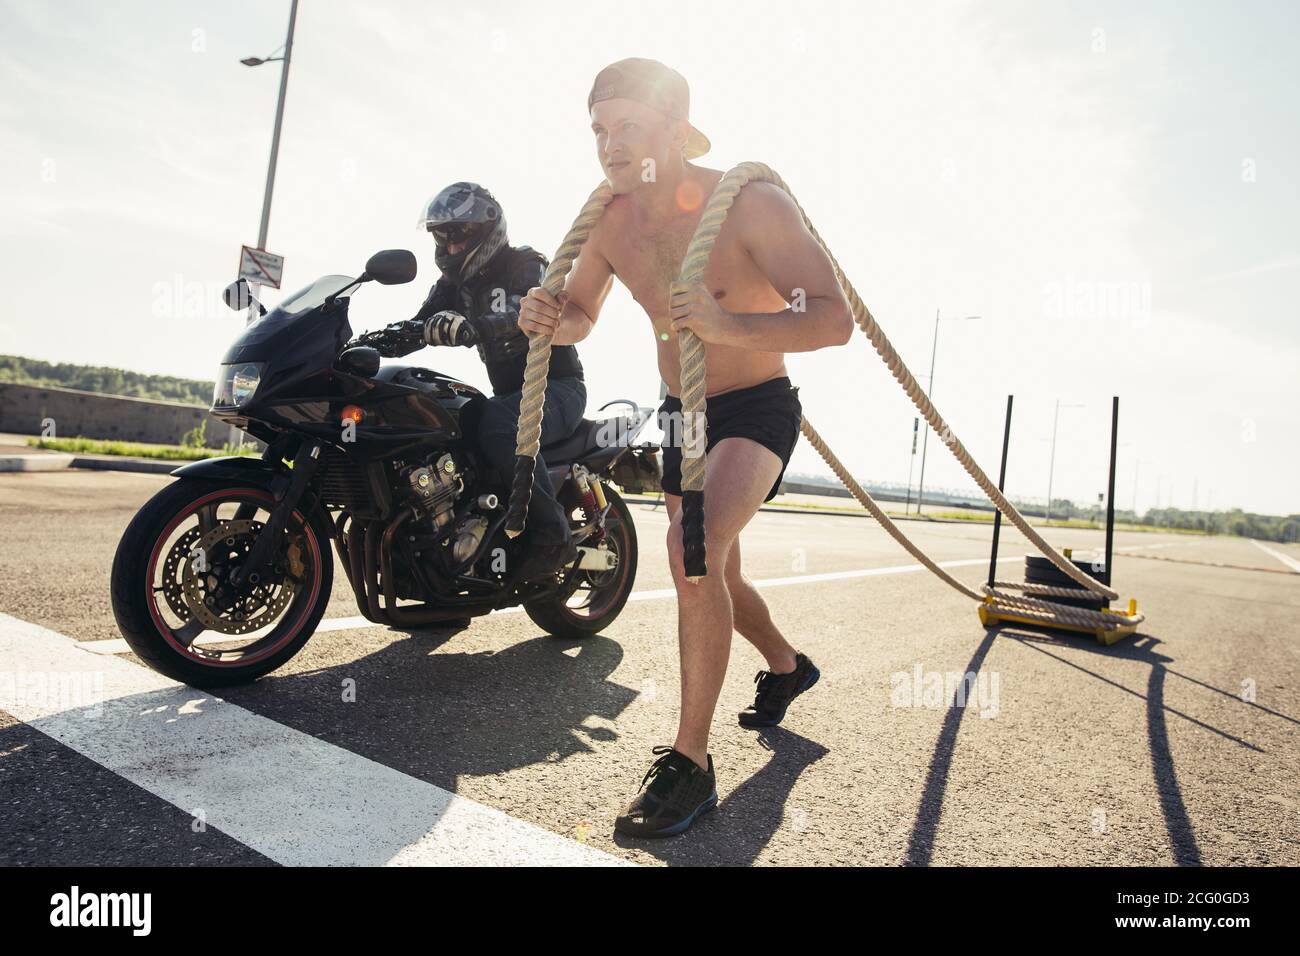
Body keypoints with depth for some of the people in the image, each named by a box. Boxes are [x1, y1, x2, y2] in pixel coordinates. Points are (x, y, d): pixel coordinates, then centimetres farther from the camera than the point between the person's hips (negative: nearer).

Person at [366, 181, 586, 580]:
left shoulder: (527, 265, -9)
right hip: (510, 394, 8)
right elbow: (419, 326, 7)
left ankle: (553, 536, -29)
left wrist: (469, 328, -46)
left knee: (497, 423, -37)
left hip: (557, 386, -8)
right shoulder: (456, 281, 14)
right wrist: (372, 341, -14)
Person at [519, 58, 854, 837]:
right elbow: (580, 317, 8)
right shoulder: (611, 220, -3)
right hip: (681, 412, 7)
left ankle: (691, 764, -16)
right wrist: (549, 317, -16)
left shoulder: (750, 203, -21)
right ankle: (788, 667, 48)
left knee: (695, 550, -31)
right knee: (715, 576, 18)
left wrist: (732, 326, -44)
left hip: (758, 406, -7)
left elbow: (835, 319, -28)